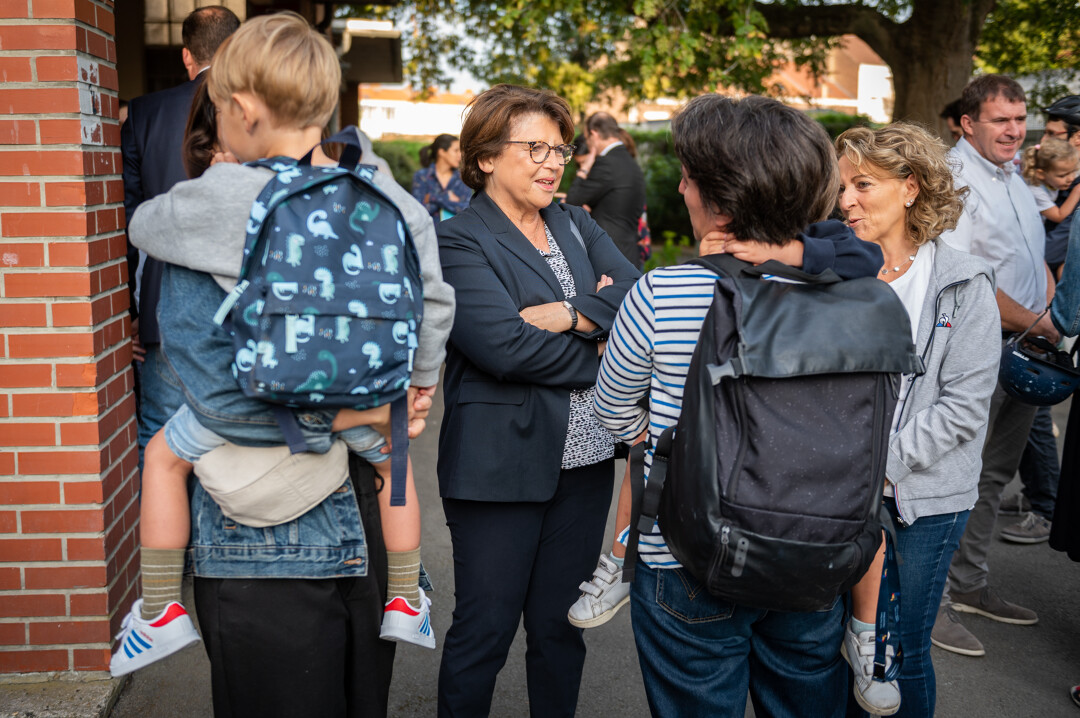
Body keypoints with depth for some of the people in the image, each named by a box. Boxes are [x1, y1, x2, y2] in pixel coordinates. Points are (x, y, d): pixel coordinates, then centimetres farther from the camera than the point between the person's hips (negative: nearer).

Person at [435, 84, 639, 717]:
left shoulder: (577, 225, 12)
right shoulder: (457, 242, -8)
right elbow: (503, 346, -21)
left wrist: (572, 315, -16)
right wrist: (604, 350, -11)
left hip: (585, 457, 6)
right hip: (501, 466, -6)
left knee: (561, 624, 18)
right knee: (485, 630, 7)